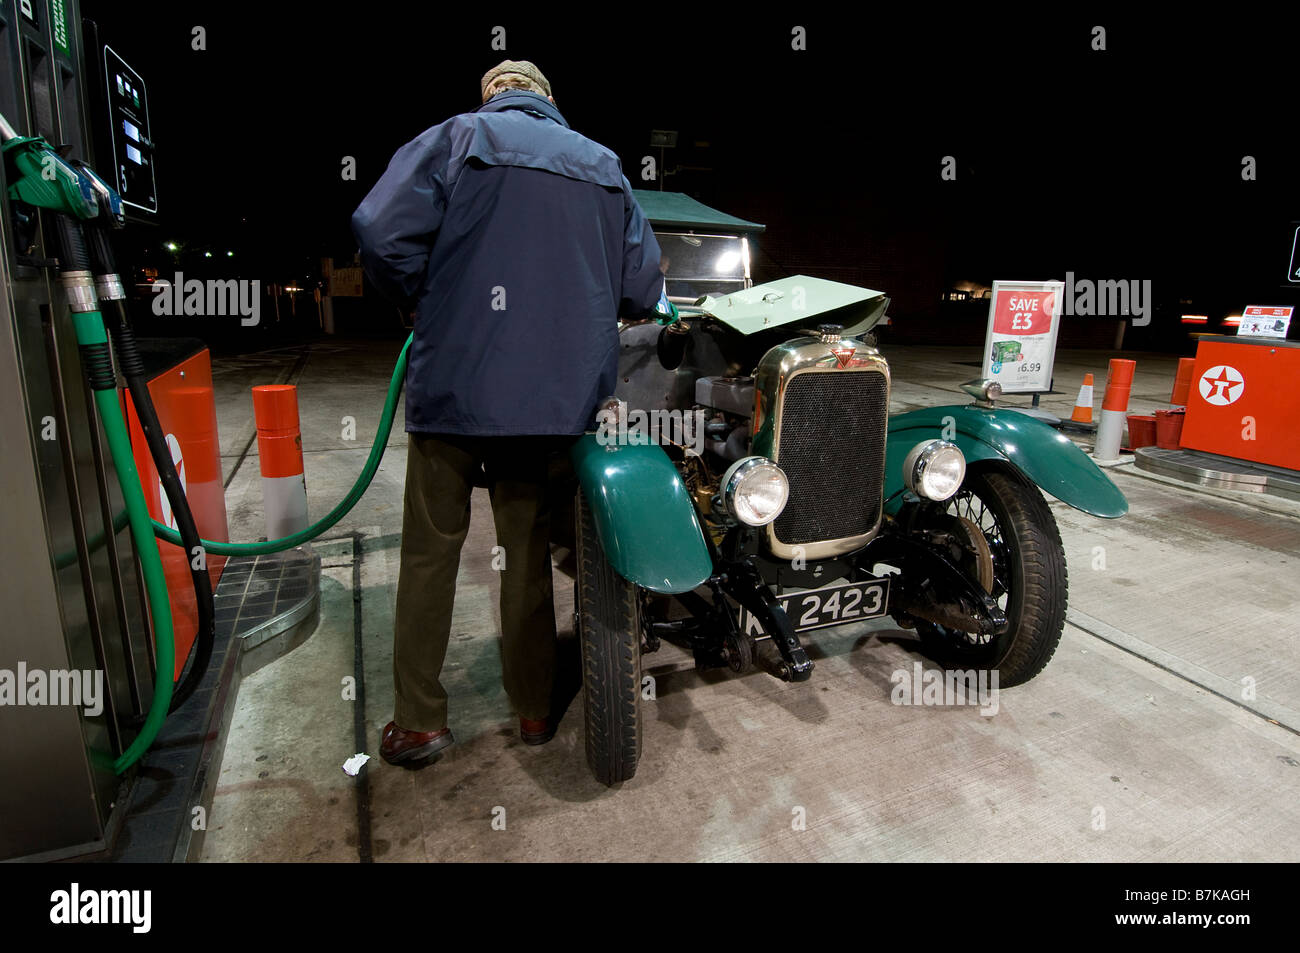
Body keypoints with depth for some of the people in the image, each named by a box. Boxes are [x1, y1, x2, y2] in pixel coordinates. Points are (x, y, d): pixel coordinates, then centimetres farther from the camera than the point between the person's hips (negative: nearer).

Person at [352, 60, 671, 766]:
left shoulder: (456, 138, 5)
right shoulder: (602, 165, 15)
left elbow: (381, 229, -10)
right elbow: (642, 289, 11)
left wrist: (422, 301, 7)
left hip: (454, 384, -3)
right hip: (556, 396, 3)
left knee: (429, 555, 9)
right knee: (529, 554, 14)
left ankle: (417, 724, 19)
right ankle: (534, 710, 26)